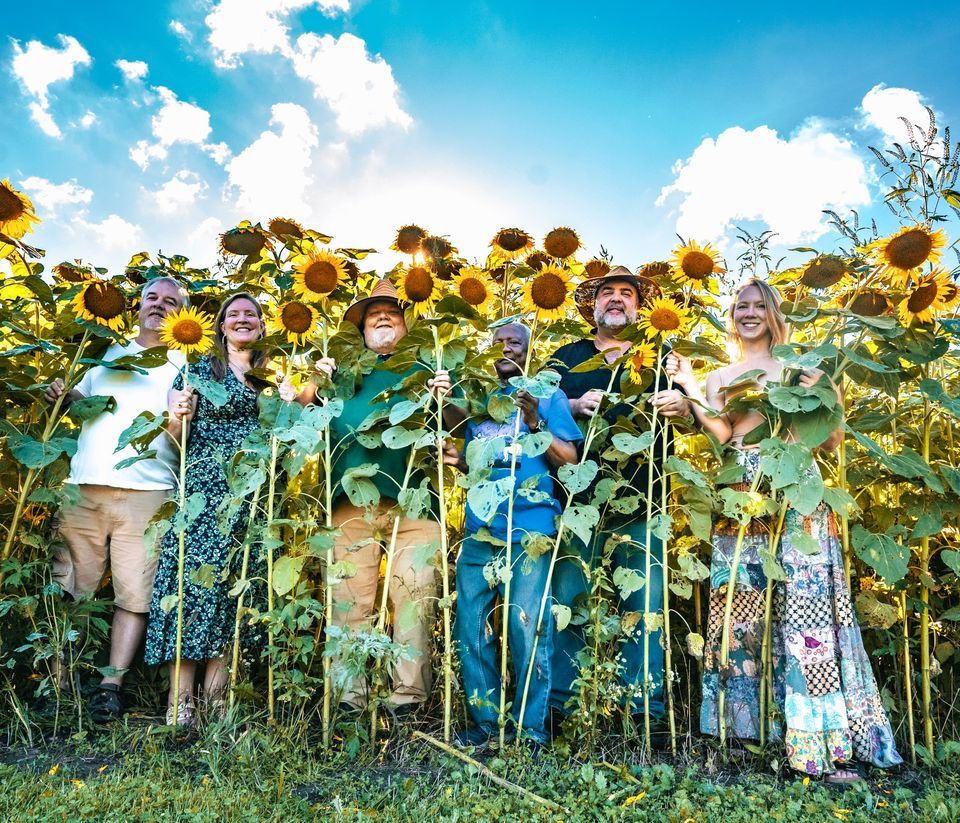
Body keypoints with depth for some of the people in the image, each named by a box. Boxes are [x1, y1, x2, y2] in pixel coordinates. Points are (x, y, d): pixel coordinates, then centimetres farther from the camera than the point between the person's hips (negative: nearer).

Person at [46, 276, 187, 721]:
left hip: (146, 494, -3)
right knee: (68, 589, 4)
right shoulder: (110, 355, 22)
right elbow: (80, 397, 31)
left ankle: (111, 686, 5)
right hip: (83, 489, 4)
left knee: (135, 595, -3)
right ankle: (57, 682, 14)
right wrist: (60, 396, 10)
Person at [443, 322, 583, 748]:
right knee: (471, 628, 5)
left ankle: (530, 729, 10)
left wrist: (537, 424, -15)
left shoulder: (549, 396, 7)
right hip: (479, 530, 5)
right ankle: (484, 721, 19)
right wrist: (457, 459, 4)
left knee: (528, 629, -5)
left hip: (529, 532, -4)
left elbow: (571, 462, -2)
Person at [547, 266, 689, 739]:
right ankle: (556, 706, 10)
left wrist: (682, 407, -17)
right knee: (565, 598, -1)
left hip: (642, 502, 0)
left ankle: (647, 711, 10)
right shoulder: (567, 357, 16)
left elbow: (699, 420, 6)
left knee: (645, 602, -1)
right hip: (577, 496, 0)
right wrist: (576, 405, -11)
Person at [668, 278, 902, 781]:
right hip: (742, 502, 1)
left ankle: (827, 742, 1)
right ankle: (748, 725, 15)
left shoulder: (802, 369, 12)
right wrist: (689, 388, -4)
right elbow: (721, 435, -2)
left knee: (805, 606, -6)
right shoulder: (719, 378, 15)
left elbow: (830, 443, 6)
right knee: (742, 611, 2)